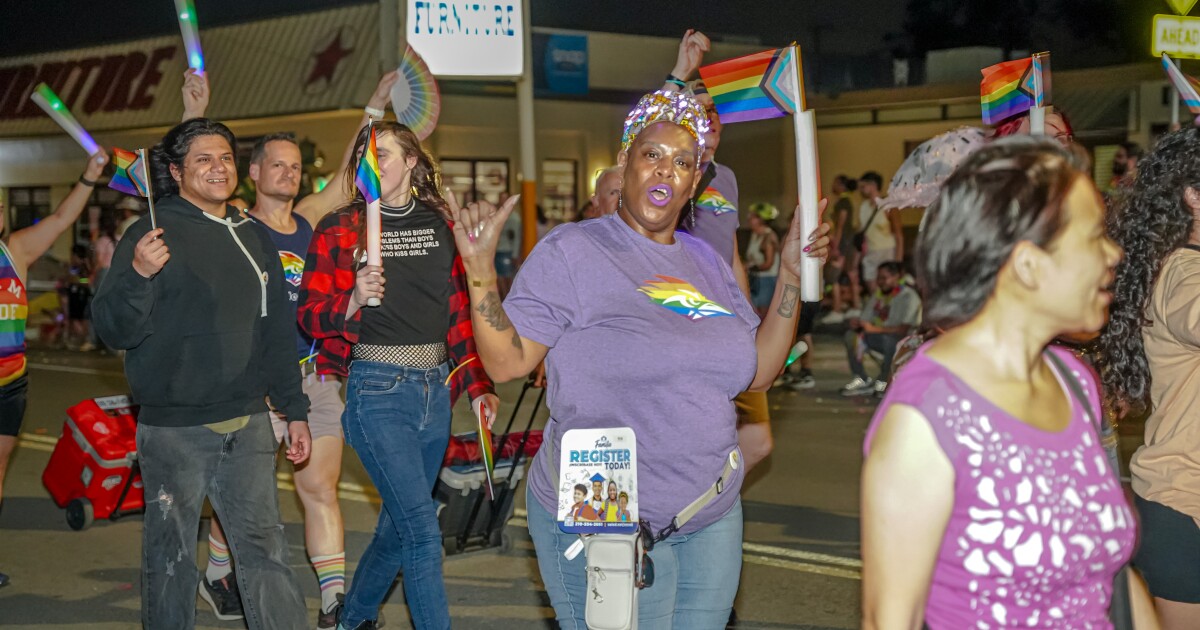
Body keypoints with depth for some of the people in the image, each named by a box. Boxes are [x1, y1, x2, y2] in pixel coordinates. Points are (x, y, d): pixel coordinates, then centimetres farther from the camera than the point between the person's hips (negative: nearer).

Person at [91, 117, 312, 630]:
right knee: (171, 554, 6)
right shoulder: (152, 236, -5)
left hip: (247, 426, 5)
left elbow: (277, 332, 18)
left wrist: (295, 409, 16)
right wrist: (138, 276, -30)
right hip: (174, 429, -5)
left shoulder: (252, 238, 13)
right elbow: (114, 331, -12)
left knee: (265, 547, 6)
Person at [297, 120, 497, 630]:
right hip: (378, 390, -5)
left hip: (435, 387, 5)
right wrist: (354, 300, -26)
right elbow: (310, 315, -6)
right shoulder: (339, 229, -2)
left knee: (399, 523, 16)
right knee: (422, 528, -11)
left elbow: (460, 312, 14)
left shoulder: (441, 225, 8)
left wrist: (478, 385, 9)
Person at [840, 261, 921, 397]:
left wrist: (874, 329, -31)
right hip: (879, 339, 7)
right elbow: (866, 321, 7)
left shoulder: (908, 296, -14)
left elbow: (904, 329, -25)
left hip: (902, 341, -7)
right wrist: (857, 324, -19)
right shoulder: (877, 295, 9)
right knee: (851, 335, -14)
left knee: (889, 339, -39)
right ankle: (863, 380, -12)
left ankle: (883, 382, -19)